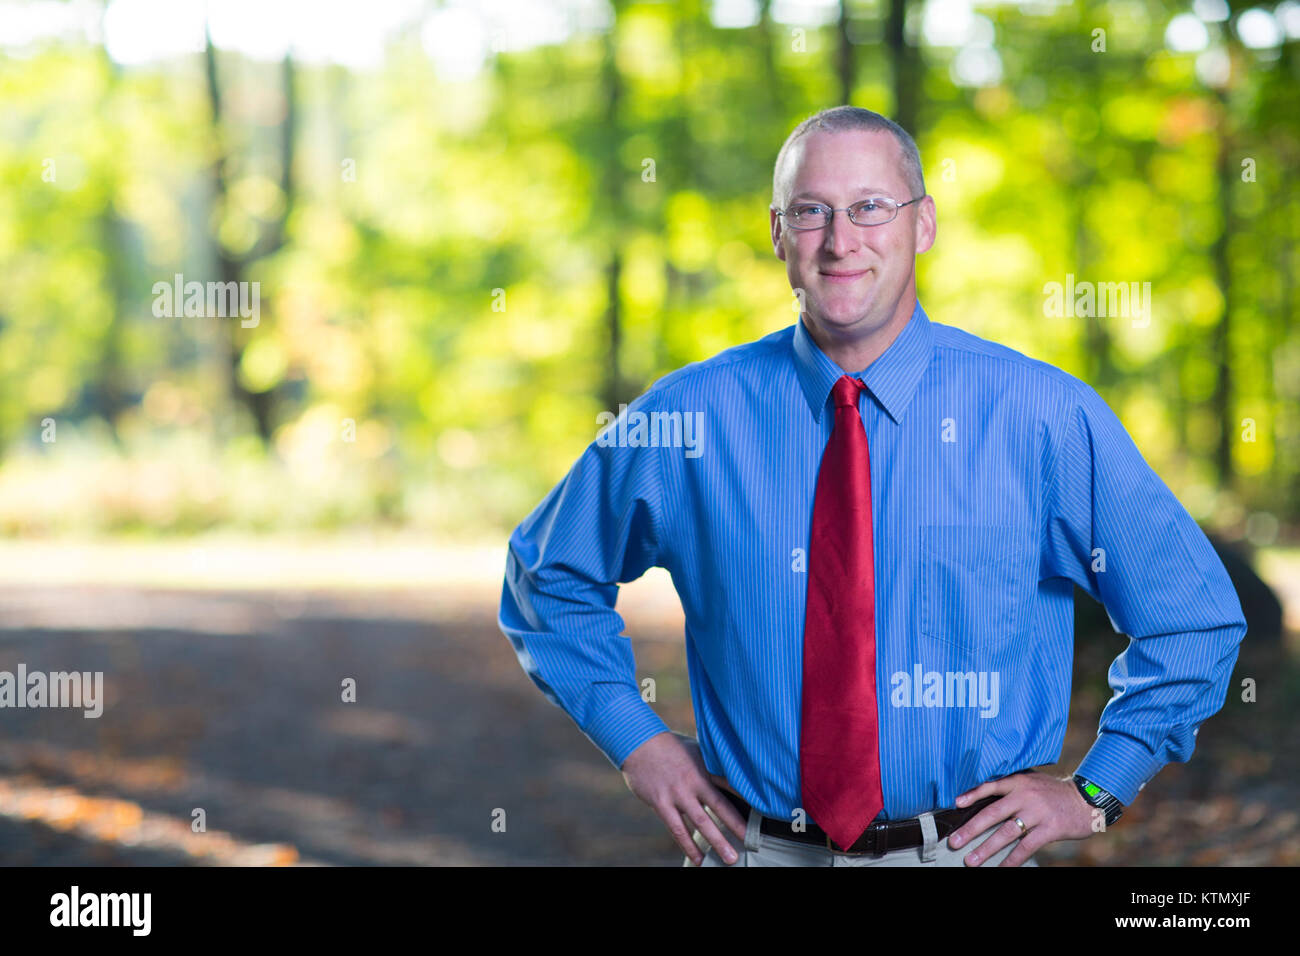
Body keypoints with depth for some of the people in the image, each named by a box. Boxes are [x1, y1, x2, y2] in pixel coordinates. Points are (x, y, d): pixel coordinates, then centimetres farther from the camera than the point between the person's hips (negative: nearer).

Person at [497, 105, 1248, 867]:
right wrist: (638, 741, 2)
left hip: (968, 846, -1)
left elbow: (1193, 615, 2)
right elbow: (550, 576, 12)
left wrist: (1097, 793, -2)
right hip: (754, 847, 1)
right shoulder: (690, 418, -3)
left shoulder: (1043, 415, -6)